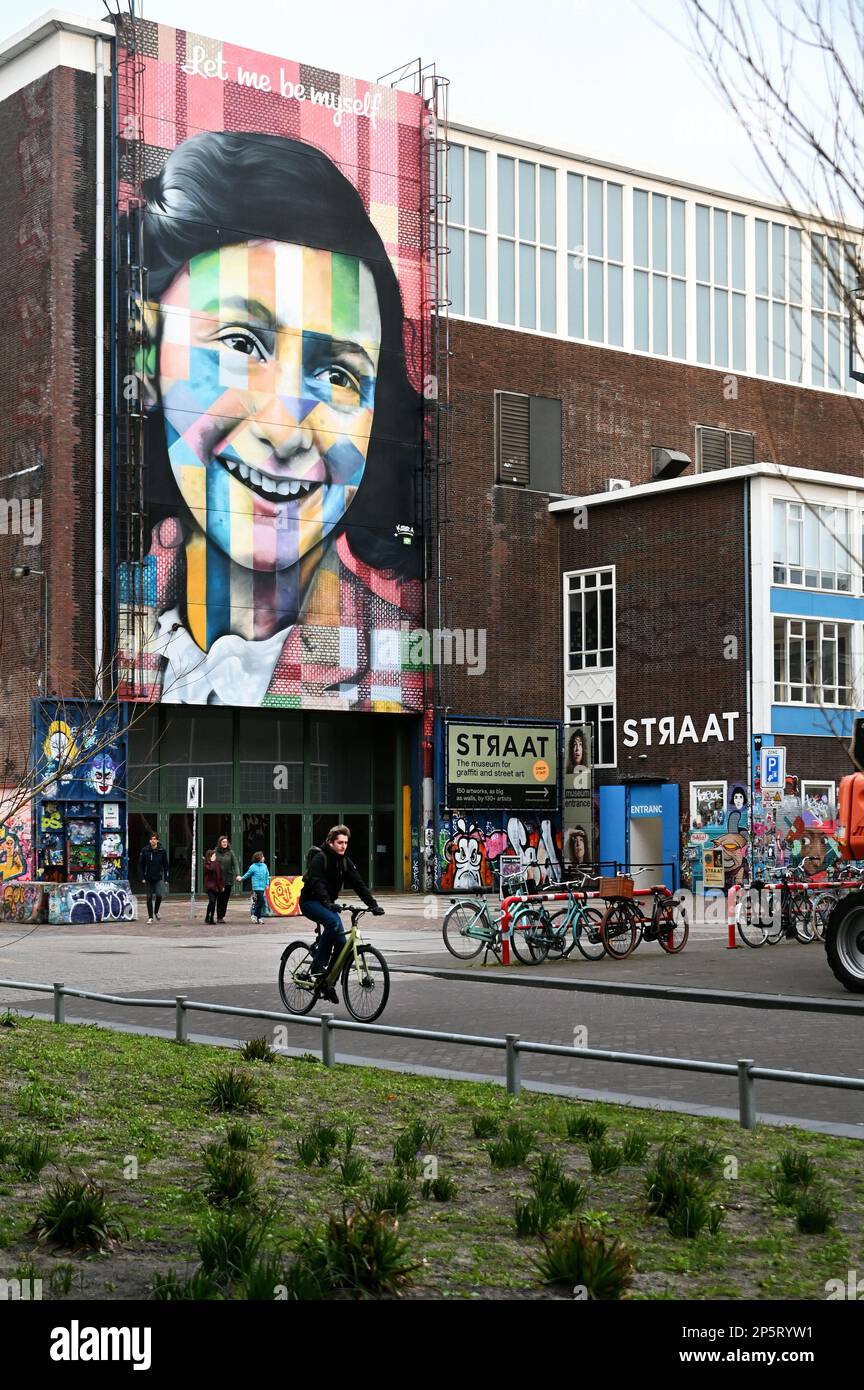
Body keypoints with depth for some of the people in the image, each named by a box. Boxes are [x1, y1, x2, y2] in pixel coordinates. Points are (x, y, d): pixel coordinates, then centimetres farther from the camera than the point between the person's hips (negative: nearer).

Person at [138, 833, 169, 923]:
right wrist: (142, 877, -6)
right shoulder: (145, 851, -4)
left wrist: (166, 878, 0)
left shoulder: (162, 851, -2)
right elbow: (140, 865, 0)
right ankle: (150, 916, 14)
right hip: (148, 878, 1)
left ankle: (156, 911, 11)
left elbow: (165, 865, 4)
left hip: (158, 878, 0)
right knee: (149, 897, 4)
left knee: (158, 895, -15)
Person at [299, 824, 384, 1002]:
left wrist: (373, 905, -13)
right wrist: (327, 902, -46)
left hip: (327, 903, 7)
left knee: (341, 943, -7)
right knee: (334, 922, -35)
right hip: (310, 901, -7)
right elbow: (317, 882, -30)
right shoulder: (320, 858, -16)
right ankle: (318, 965, -24)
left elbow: (358, 884, -2)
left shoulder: (345, 861, 4)